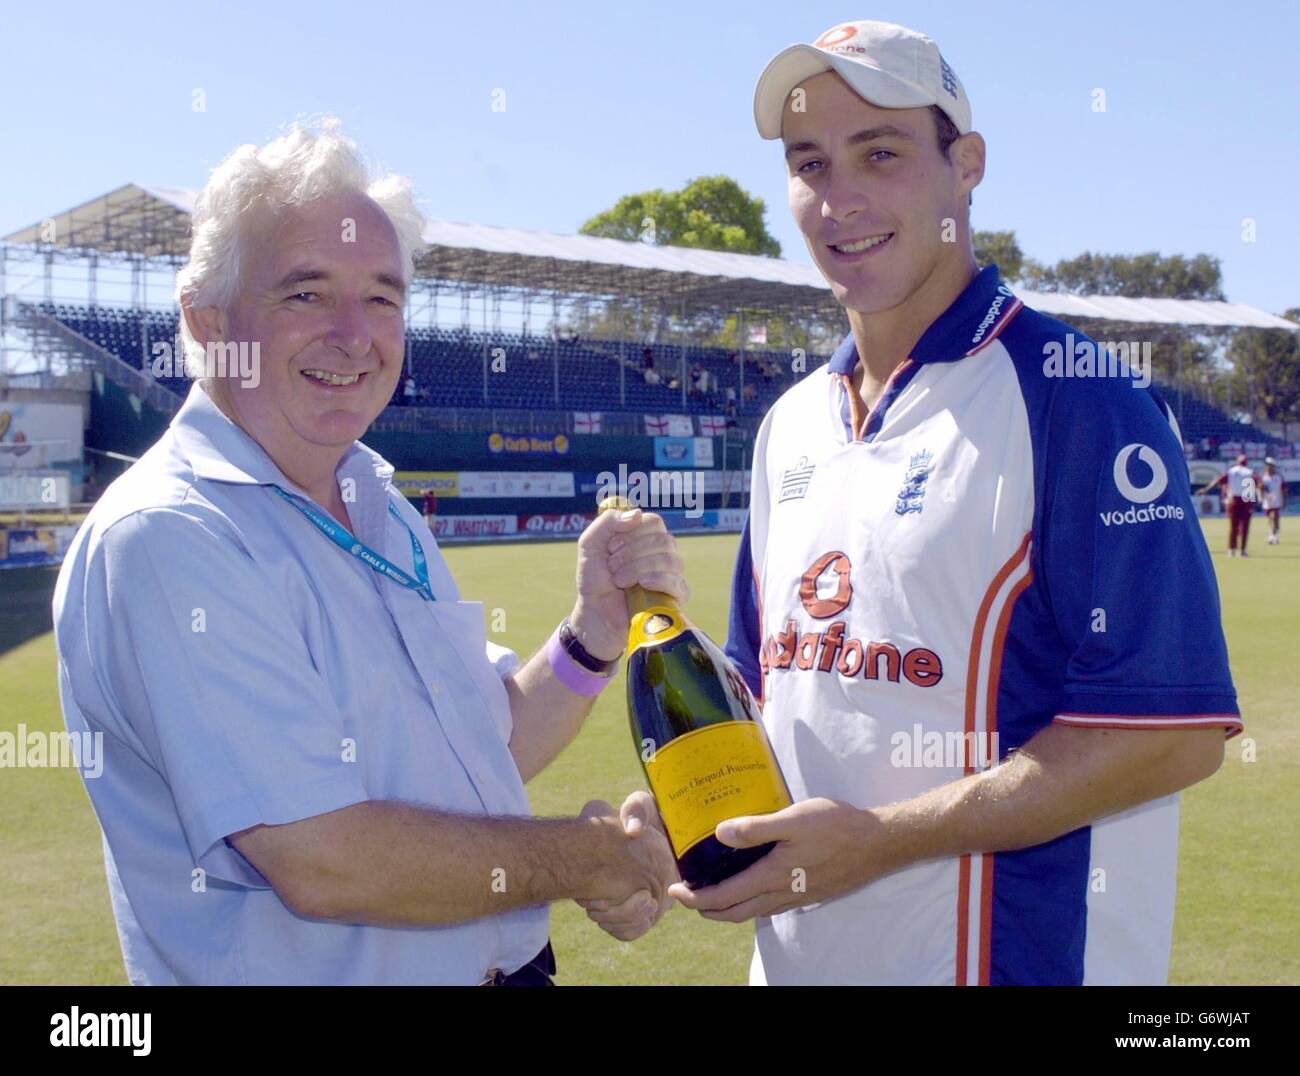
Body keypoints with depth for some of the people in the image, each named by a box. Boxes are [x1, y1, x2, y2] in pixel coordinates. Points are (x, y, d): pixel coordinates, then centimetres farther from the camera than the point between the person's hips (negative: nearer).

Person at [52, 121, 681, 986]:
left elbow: (489, 753, 9)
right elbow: (322, 863, -27)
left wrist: (597, 630, -8)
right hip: (307, 974, -8)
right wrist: (586, 858, -15)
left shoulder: (379, 508, 5)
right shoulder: (166, 540, -21)